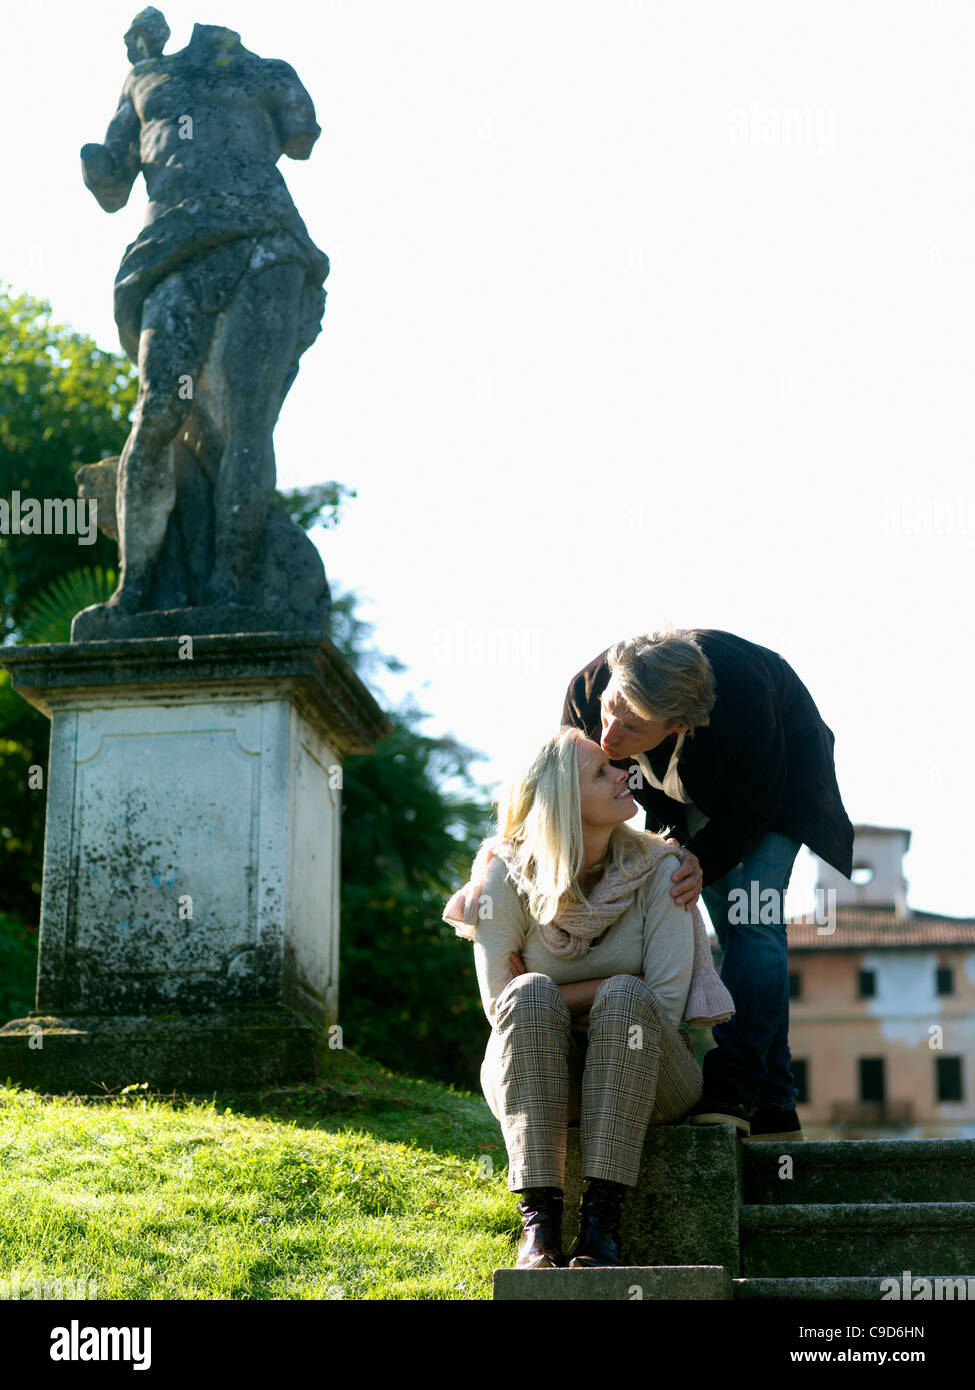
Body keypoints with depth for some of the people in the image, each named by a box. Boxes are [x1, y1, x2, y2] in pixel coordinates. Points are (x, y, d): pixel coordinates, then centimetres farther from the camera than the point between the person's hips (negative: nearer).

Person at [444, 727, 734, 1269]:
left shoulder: (658, 869, -9)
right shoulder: (507, 876, -8)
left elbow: (666, 1006, -15)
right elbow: (500, 1005, -11)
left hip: (645, 1077, 0)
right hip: (535, 1075, 0)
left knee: (625, 996, -31)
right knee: (531, 997, -30)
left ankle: (602, 1219, -35)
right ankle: (539, 1221, -37)